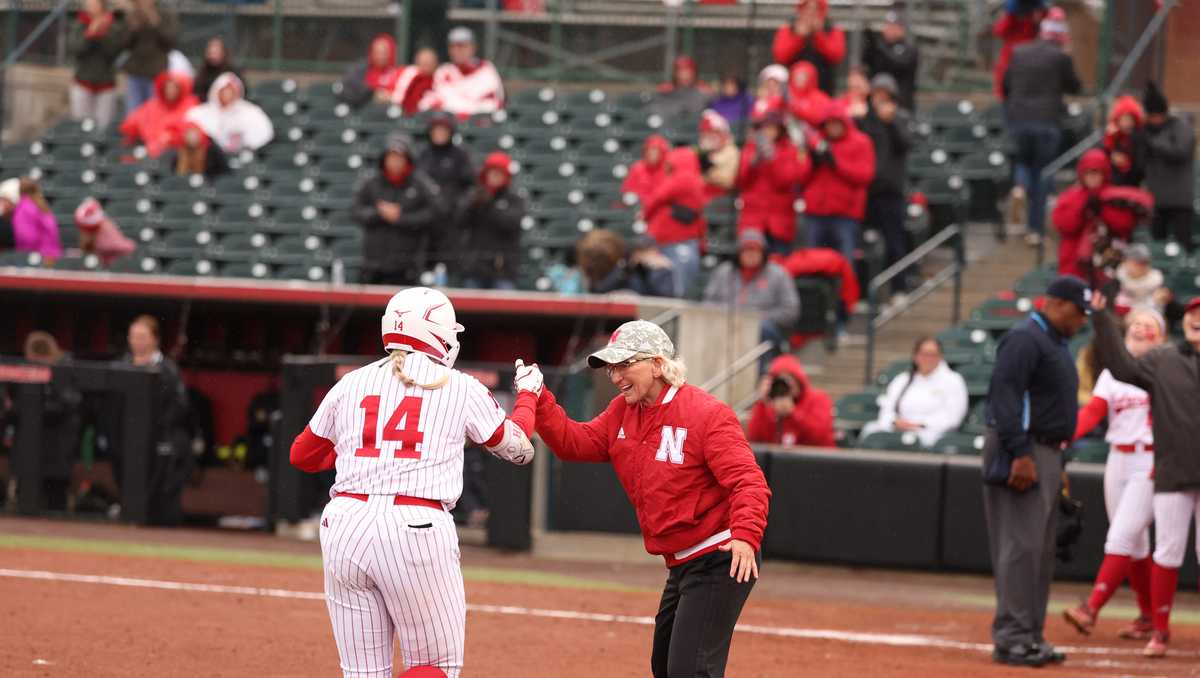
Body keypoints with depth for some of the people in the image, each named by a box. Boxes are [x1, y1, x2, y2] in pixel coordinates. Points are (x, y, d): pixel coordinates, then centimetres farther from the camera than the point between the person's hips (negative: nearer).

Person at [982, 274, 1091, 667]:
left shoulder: (1056, 345, 19)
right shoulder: (1024, 340, -12)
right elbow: (1006, 396, -21)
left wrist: (1058, 464, 20)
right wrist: (1021, 454, -27)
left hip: (1047, 454, 10)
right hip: (1021, 451, -10)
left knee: (1041, 550, 12)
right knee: (1021, 545, -12)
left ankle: (1031, 636, 17)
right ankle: (1011, 638, -13)